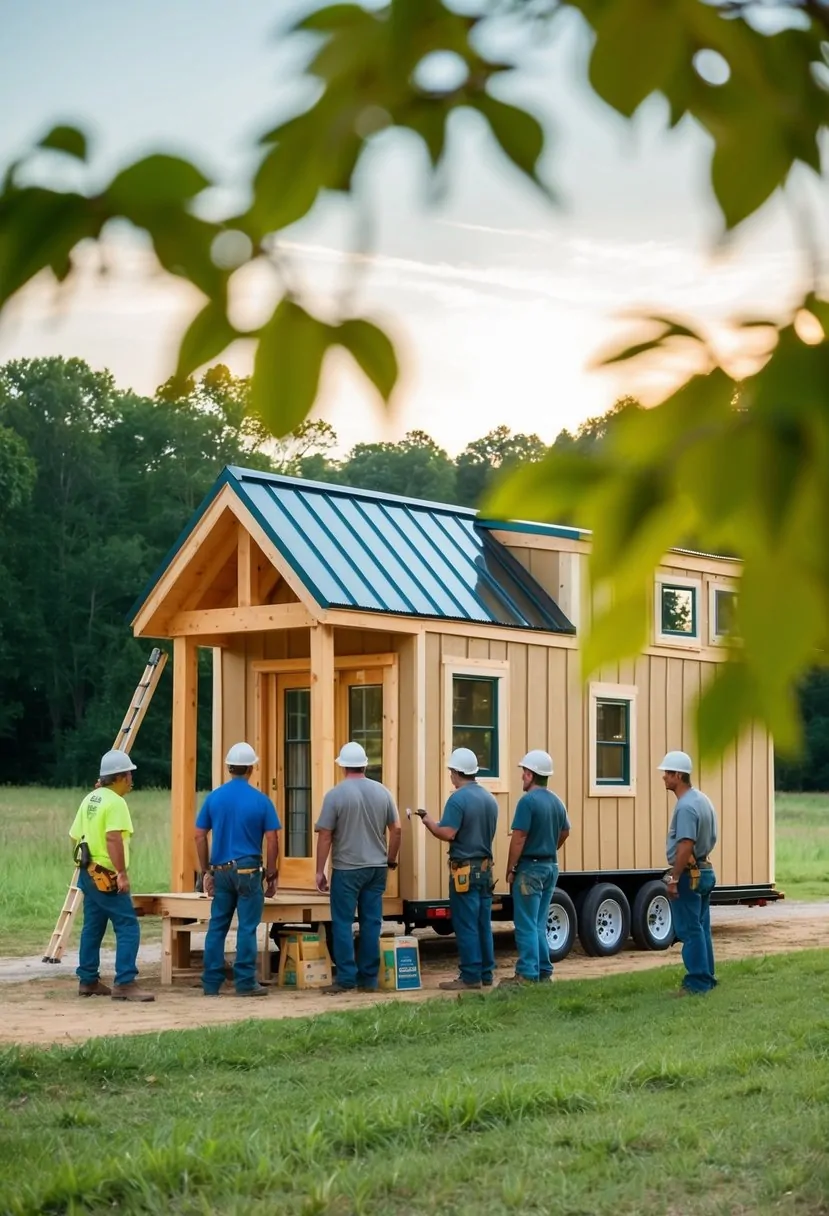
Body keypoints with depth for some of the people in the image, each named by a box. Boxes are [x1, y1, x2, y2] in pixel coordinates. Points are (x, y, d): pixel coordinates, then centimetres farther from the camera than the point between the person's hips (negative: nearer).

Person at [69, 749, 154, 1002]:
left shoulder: (90, 799, 13)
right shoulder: (115, 802, -15)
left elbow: (75, 835, 17)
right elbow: (113, 838, -27)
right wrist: (122, 873, -27)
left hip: (89, 873, 10)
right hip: (106, 876, -10)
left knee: (92, 928, 15)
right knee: (128, 927, -9)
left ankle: (88, 981, 21)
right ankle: (124, 984, -14)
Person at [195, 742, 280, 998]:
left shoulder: (213, 798, 2)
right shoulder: (260, 801, -5)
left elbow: (199, 836, 5)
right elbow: (272, 841, -5)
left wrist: (206, 871, 12)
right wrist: (271, 875, 4)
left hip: (221, 870, 3)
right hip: (248, 870, -3)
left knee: (217, 927, 9)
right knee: (247, 928, 1)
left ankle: (211, 983, 10)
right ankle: (245, 982, 3)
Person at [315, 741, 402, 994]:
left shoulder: (336, 795, -10)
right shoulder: (382, 792, 3)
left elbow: (324, 836, -9)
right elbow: (396, 830, 7)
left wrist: (320, 871, -2)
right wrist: (390, 860, 20)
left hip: (347, 869, -4)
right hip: (376, 868, 4)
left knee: (343, 924, 2)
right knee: (371, 923, 7)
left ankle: (346, 978, 0)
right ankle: (369, 979, 10)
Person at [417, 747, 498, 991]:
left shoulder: (458, 799, -15)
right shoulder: (489, 799, 10)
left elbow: (447, 834, -22)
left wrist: (428, 822, -4)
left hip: (465, 870, -7)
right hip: (485, 868, 8)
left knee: (466, 925, -3)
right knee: (483, 924, 11)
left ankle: (470, 976, -2)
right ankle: (486, 973, 15)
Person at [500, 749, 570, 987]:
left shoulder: (528, 801, -16)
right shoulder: (557, 802, 8)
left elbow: (518, 838, -18)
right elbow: (565, 832, 19)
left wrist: (510, 869, -11)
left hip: (530, 868, -8)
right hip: (551, 867, 8)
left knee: (526, 925, -4)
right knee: (539, 923, 15)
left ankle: (527, 974, -5)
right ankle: (543, 971, 17)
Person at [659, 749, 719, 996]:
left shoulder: (686, 806, -20)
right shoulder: (703, 800, 12)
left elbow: (686, 845, -26)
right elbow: (711, 839, 18)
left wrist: (673, 879, -23)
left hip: (688, 874, -10)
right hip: (705, 871, 10)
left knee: (689, 930, -4)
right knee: (701, 928, 14)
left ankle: (696, 983, -2)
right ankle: (706, 979, 20)